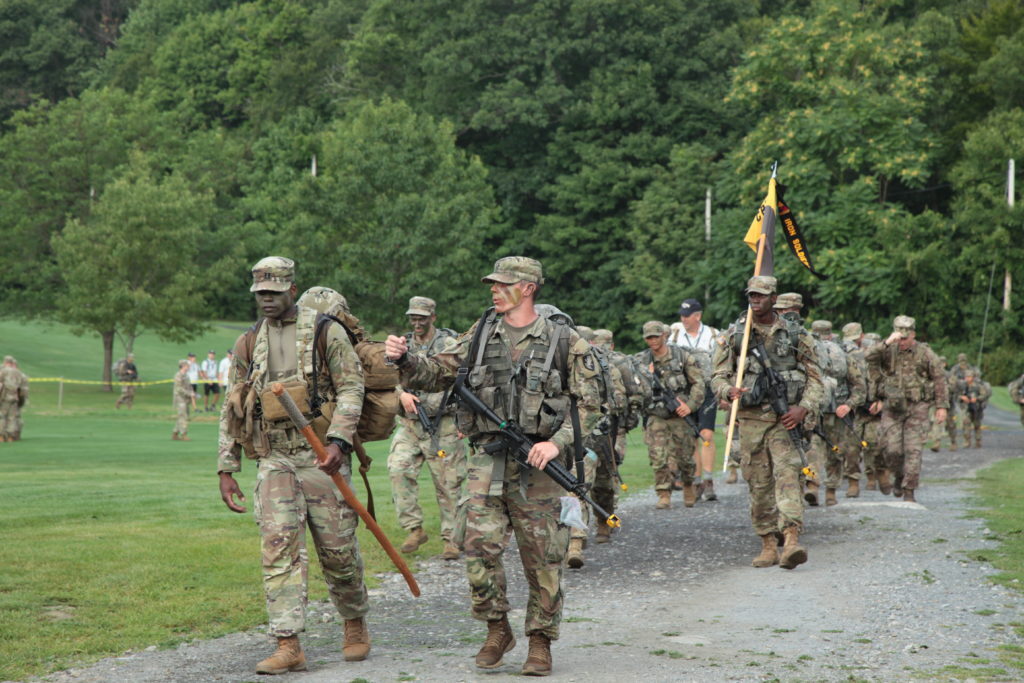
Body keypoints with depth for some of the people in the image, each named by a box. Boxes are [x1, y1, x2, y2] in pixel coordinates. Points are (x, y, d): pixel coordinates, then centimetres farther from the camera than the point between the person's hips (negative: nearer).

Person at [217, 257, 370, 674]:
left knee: (337, 548, 3)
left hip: (322, 456, -3)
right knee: (278, 546, -9)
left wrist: (339, 440, -20)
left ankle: (356, 626, 26)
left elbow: (351, 387, -7)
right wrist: (226, 469, 11)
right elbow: (232, 410, 16)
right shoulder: (248, 344, 12)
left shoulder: (325, 332, 0)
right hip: (274, 461, 3)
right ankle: (288, 646, -10)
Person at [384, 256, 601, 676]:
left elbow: (588, 403, 0)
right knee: (480, 548, -7)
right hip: (487, 461, 2)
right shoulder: (479, 335, 9)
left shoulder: (564, 341, 0)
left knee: (542, 558, 3)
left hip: (537, 464, -2)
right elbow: (434, 374, 10)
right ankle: (497, 630, 12)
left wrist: (557, 443, -13)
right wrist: (404, 359, -9)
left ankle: (541, 642, 16)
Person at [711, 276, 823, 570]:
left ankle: (792, 539, -29)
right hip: (751, 419, 2)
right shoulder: (734, 335, 7)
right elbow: (718, 376, 8)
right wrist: (730, 391, -16)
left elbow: (815, 377, 8)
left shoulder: (796, 334, 6)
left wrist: (804, 408, -9)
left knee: (787, 474, -18)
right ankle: (768, 544, 13)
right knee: (759, 483, 4)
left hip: (785, 418, -2)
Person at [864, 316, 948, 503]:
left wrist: (941, 406, 2)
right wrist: (886, 343, -24)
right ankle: (900, 477, 26)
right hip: (892, 408, 1)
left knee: (913, 450, -6)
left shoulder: (925, 353, 1)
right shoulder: (889, 352, 2)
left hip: (917, 408, -1)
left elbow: (939, 379, 5)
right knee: (891, 449, -3)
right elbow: (869, 357, -14)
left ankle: (909, 491, -2)